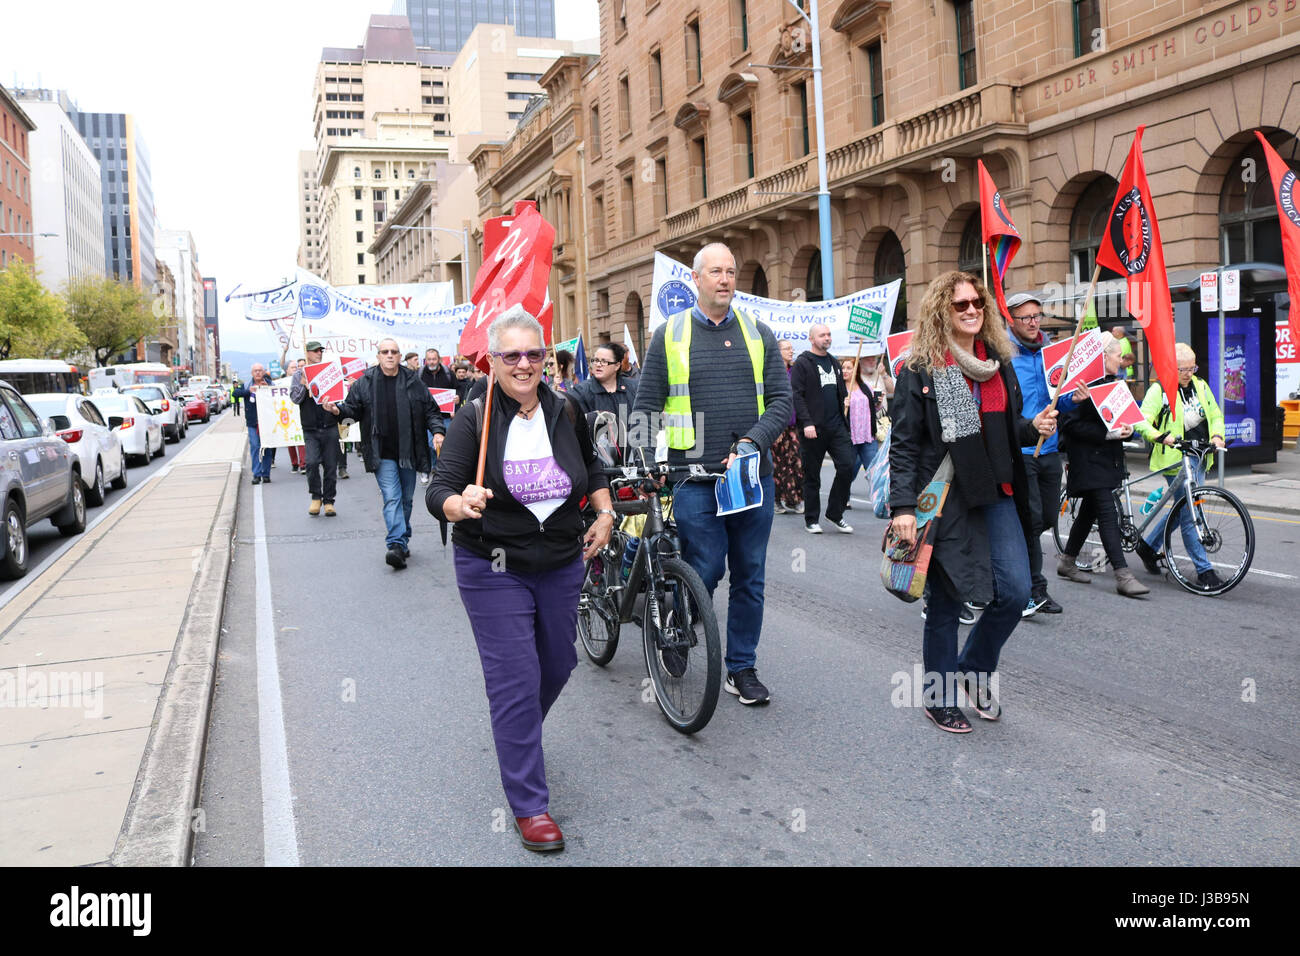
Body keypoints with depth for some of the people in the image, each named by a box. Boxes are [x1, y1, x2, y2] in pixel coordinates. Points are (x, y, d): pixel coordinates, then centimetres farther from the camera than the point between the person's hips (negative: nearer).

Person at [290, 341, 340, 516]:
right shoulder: (299, 374, 7)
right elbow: (295, 398, -1)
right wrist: (303, 385, -16)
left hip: (330, 427, 1)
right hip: (310, 429, -1)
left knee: (330, 466, 2)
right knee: (311, 462, -15)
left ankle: (328, 501, 15)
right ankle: (316, 497, 5)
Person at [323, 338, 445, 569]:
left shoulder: (413, 381, 4)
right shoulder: (365, 383, 2)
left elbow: (430, 409, 8)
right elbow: (353, 408, 7)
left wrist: (437, 431, -6)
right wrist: (338, 409, -13)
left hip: (408, 452, 2)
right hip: (383, 454, -2)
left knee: (406, 499, 12)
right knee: (392, 499, -12)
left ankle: (402, 541, 26)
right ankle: (397, 546, -18)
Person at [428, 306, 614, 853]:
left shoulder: (566, 413, -1)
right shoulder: (473, 420, -13)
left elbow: (592, 469, 18)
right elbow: (439, 490, -20)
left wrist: (604, 512, 5)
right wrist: (460, 504, -41)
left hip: (561, 565, 5)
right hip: (494, 571, -4)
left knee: (558, 664, 17)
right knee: (515, 681, -4)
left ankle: (518, 739, 48)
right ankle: (528, 805, 8)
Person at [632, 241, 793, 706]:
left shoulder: (758, 334, 9)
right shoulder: (669, 335, 4)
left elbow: (781, 401, 5)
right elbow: (645, 408, 5)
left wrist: (751, 443, -11)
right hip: (694, 478, -2)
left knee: (749, 577, 8)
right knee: (703, 573, -3)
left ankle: (743, 668, 23)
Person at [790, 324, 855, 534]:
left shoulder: (834, 363, 18)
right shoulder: (802, 364, -4)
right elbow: (797, 395, -12)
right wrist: (806, 422, -20)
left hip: (837, 426, 6)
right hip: (813, 429, -6)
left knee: (847, 466, -5)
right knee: (812, 475, 2)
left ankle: (835, 513, 10)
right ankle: (811, 519, 14)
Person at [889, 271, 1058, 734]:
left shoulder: (998, 361, 12)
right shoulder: (920, 369, -6)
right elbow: (904, 443, -10)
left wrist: (1034, 427, 0)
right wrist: (902, 507, -19)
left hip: (996, 494, 5)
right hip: (945, 500, -5)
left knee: (1015, 592, -2)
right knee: (946, 602, 3)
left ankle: (974, 670, 25)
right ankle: (940, 699, 22)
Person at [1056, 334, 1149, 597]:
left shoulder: (1110, 381, 12)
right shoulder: (1082, 382, -16)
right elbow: (1072, 424, -22)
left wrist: (1124, 428, -4)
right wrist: (1108, 434, -25)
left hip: (1106, 457, 10)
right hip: (1088, 459, -10)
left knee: (1089, 510, 15)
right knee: (1108, 514, -11)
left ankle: (1067, 563, 27)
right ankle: (1123, 576, -12)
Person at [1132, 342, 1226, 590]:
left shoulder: (1200, 386, 11)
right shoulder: (1159, 390, -9)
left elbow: (1215, 415, 18)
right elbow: (1142, 422, -16)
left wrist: (1217, 435, -2)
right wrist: (1161, 436, -33)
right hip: (1176, 460, -7)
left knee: (1180, 508, 15)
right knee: (1188, 513, -7)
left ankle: (1149, 545, 34)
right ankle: (1204, 569, -2)